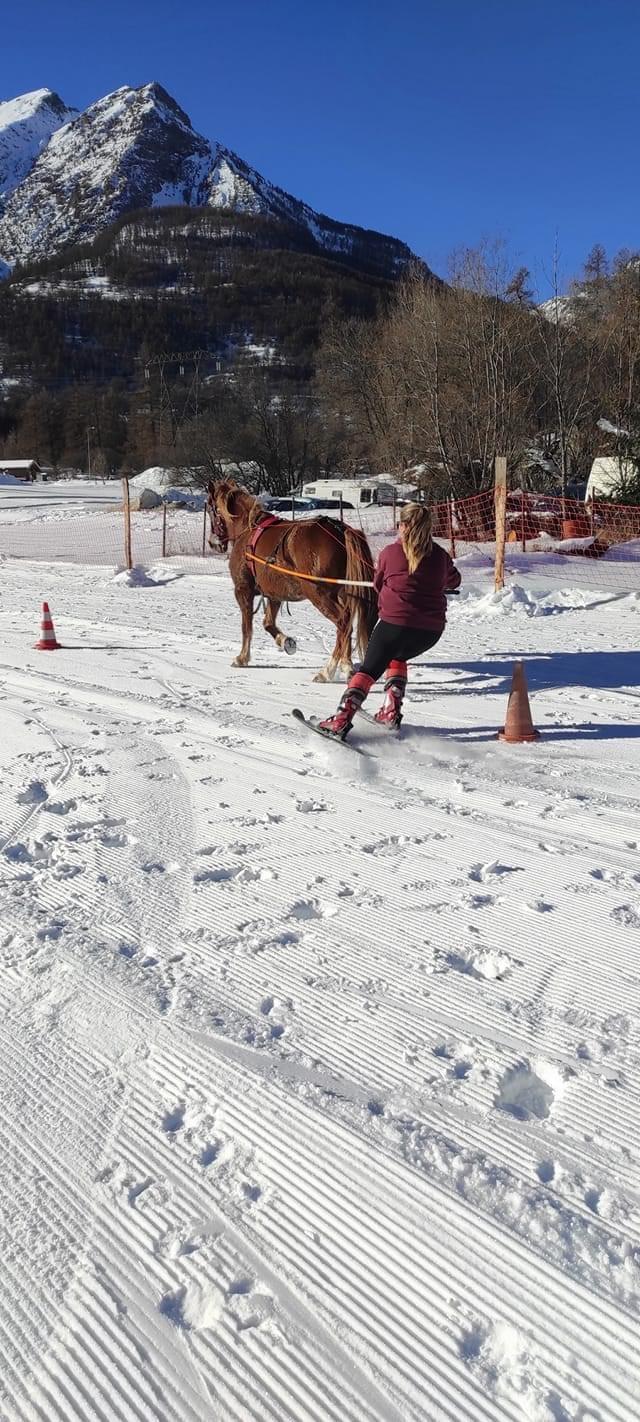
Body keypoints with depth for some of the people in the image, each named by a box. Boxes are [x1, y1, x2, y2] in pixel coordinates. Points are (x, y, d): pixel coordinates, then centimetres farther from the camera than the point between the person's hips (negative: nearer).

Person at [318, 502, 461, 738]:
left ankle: (342, 719, -3)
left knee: (369, 669, 7)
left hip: (395, 623, -4)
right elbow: (454, 581, 25)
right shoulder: (440, 555, 5)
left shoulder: (390, 552, -4)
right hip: (432, 630, 4)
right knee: (397, 659, 29)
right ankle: (391, 712, 19)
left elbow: (378, 584, 12)